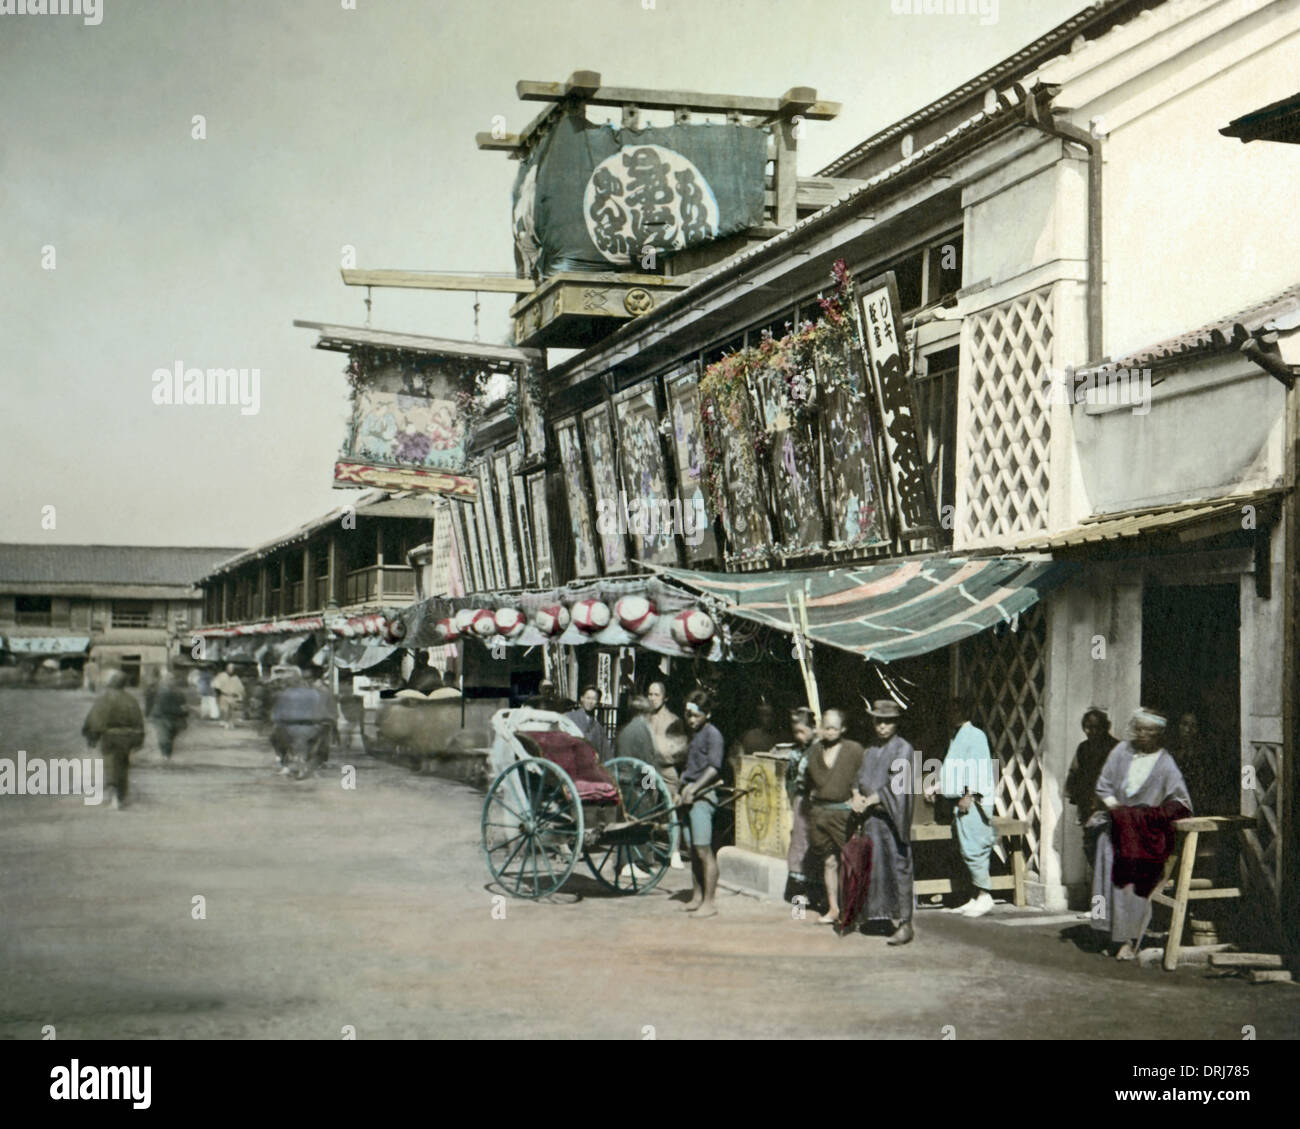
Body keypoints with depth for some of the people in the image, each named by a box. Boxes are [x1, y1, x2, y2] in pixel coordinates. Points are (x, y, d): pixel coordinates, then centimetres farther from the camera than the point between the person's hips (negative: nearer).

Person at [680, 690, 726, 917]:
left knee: (704, 851, -10)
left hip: (703, 796, -9)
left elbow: (714, 768, -17)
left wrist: (694, 789, -18)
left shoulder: (712, 734, -9)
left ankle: (709, 903, -8)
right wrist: (685, 787, 14)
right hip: (690, 796, 9)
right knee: (694, 851, 13)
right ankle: (697, 897, 22)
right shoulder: (694, 734, 18)